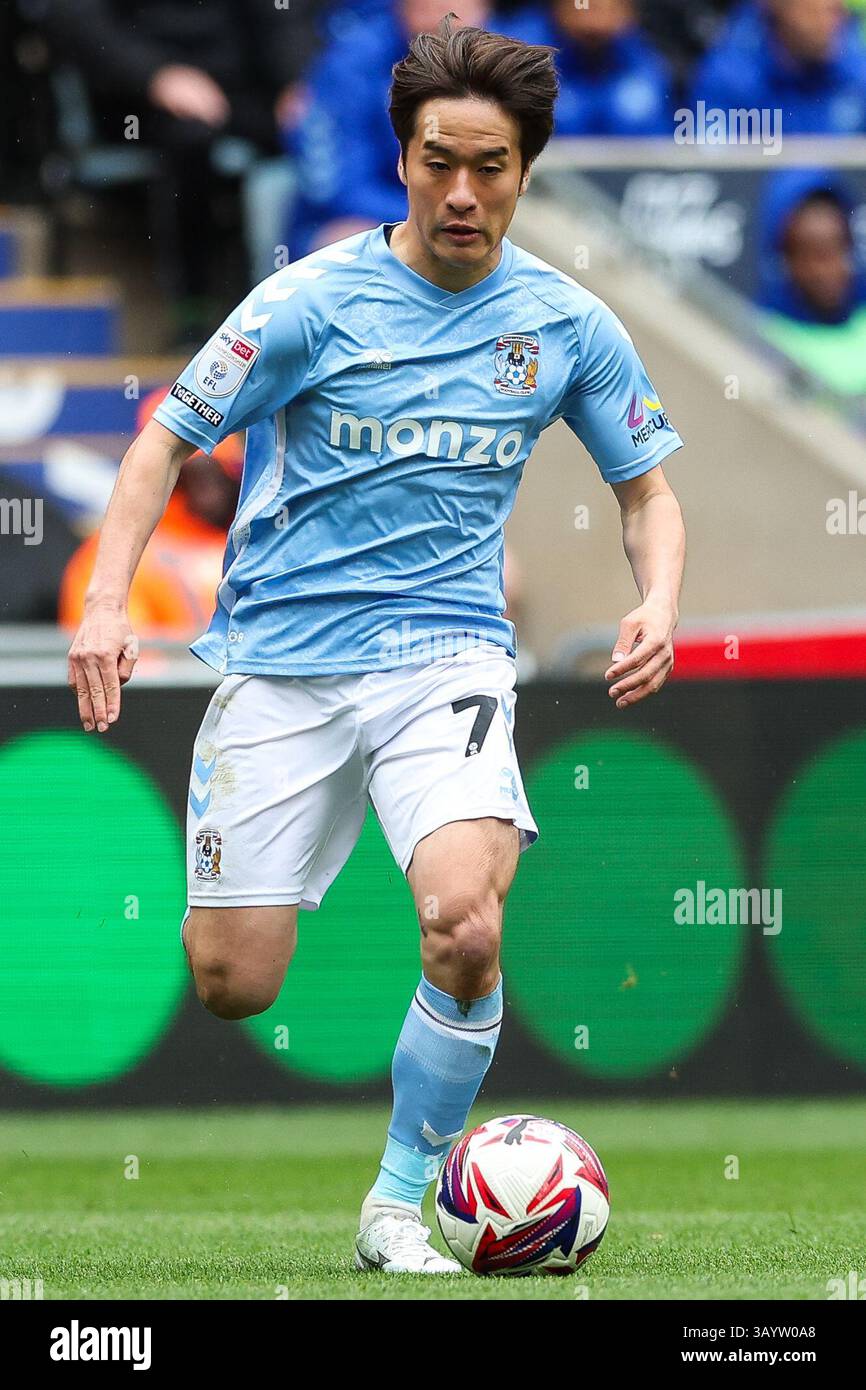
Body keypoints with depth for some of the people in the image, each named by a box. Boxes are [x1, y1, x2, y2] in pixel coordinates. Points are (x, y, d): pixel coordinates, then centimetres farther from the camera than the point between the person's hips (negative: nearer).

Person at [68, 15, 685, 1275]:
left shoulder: (568, 323, 2)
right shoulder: (313, 302, -6)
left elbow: (646, 491, 14)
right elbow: (167, 441, 0)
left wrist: (657, 607, -6)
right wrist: (106, 600, -14)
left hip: (447, 659, 1)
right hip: (280, 664, -1)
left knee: (463, 927, -26)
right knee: (232, 986, -4)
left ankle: (399, 1208, -5)